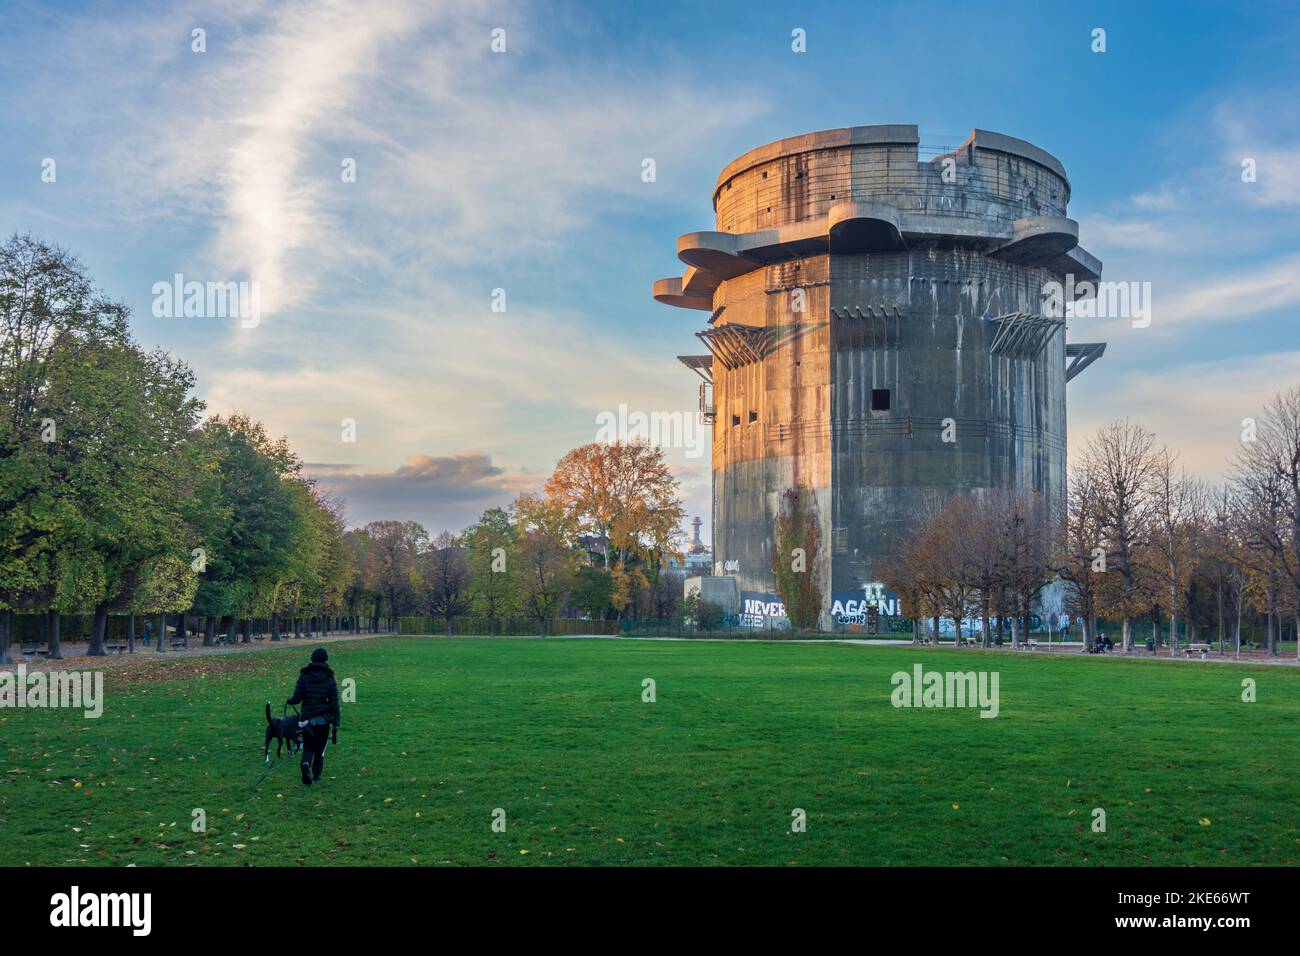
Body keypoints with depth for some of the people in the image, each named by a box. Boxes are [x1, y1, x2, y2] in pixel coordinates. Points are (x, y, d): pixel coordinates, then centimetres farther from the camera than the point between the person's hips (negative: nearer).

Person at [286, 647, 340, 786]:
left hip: (307, 718, -1)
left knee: (308, 747, 10)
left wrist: (288, 701, 18)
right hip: (324, 719, 1)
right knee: (320, 748, 18)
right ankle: (317, 773, 24)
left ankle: (306, 764, -18)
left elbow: (297, 698, -5)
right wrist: (336, 725, 0)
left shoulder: (304, 676, -4)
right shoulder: (329, 679, -1)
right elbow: (334, 704, -3)